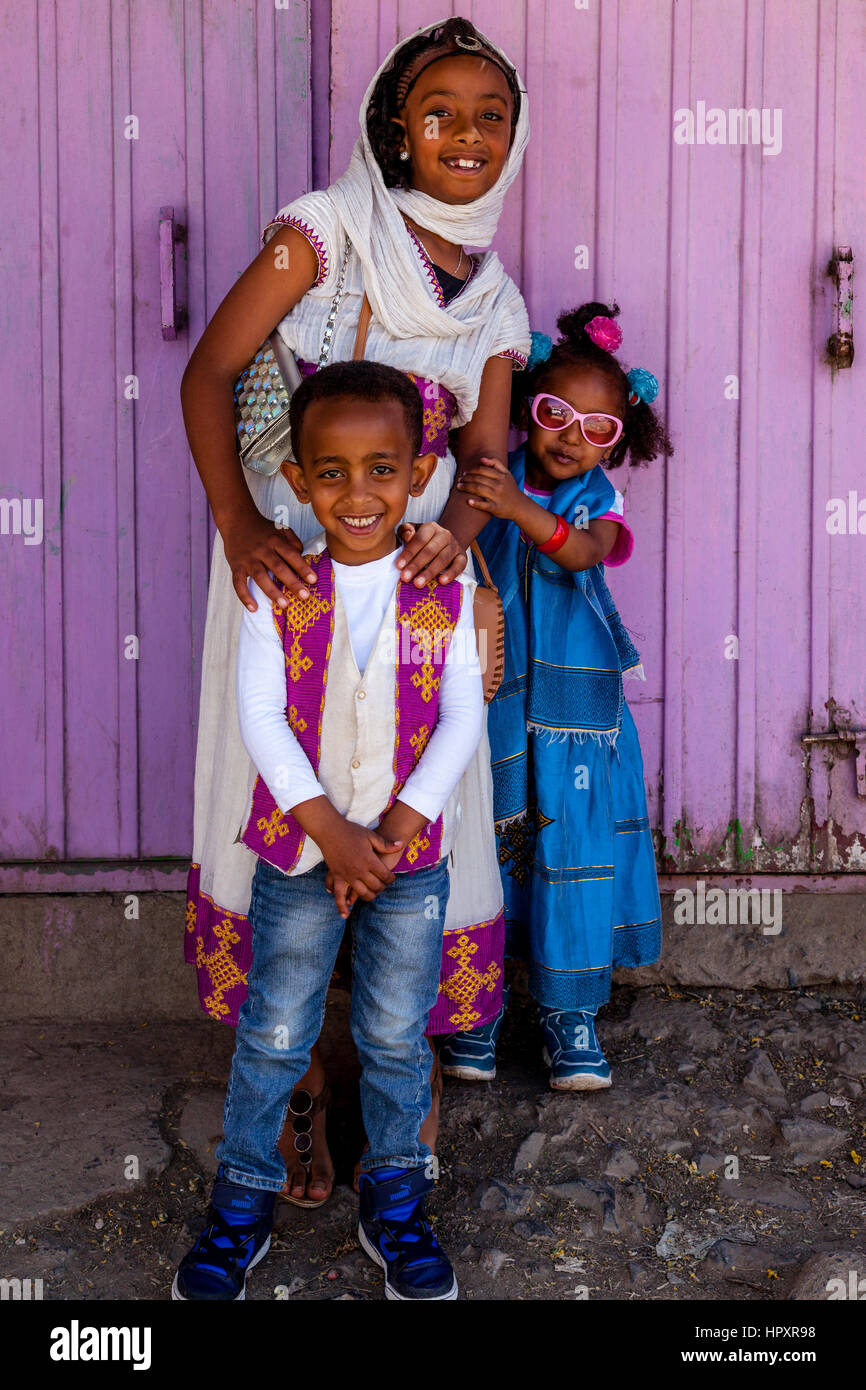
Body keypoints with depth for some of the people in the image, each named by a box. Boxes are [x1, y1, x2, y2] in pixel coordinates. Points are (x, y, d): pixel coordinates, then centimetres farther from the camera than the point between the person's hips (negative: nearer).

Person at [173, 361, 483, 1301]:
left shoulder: (446, 593, -7)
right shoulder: (278, 590, -9)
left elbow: (462, 720, -7)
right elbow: (261, 719, -12)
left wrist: (395, 830, -15)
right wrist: (329, 830, -18)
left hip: (411, 851, 1)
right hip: (297, 847, 0)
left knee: (396, 1036, 11)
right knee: (272, 1037, 9)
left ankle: (394, 1197, 31)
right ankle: (243, 1200, 27)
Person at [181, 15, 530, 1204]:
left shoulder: (497, 304, 11)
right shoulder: (331, 227, -3)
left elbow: (485, 457, 7)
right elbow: (211, 370, -9)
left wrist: (458, 528, -17)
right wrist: (237, 520, -22)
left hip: (412, 572, 4)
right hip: (289, 561, -3)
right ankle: (312, 1087, 17)